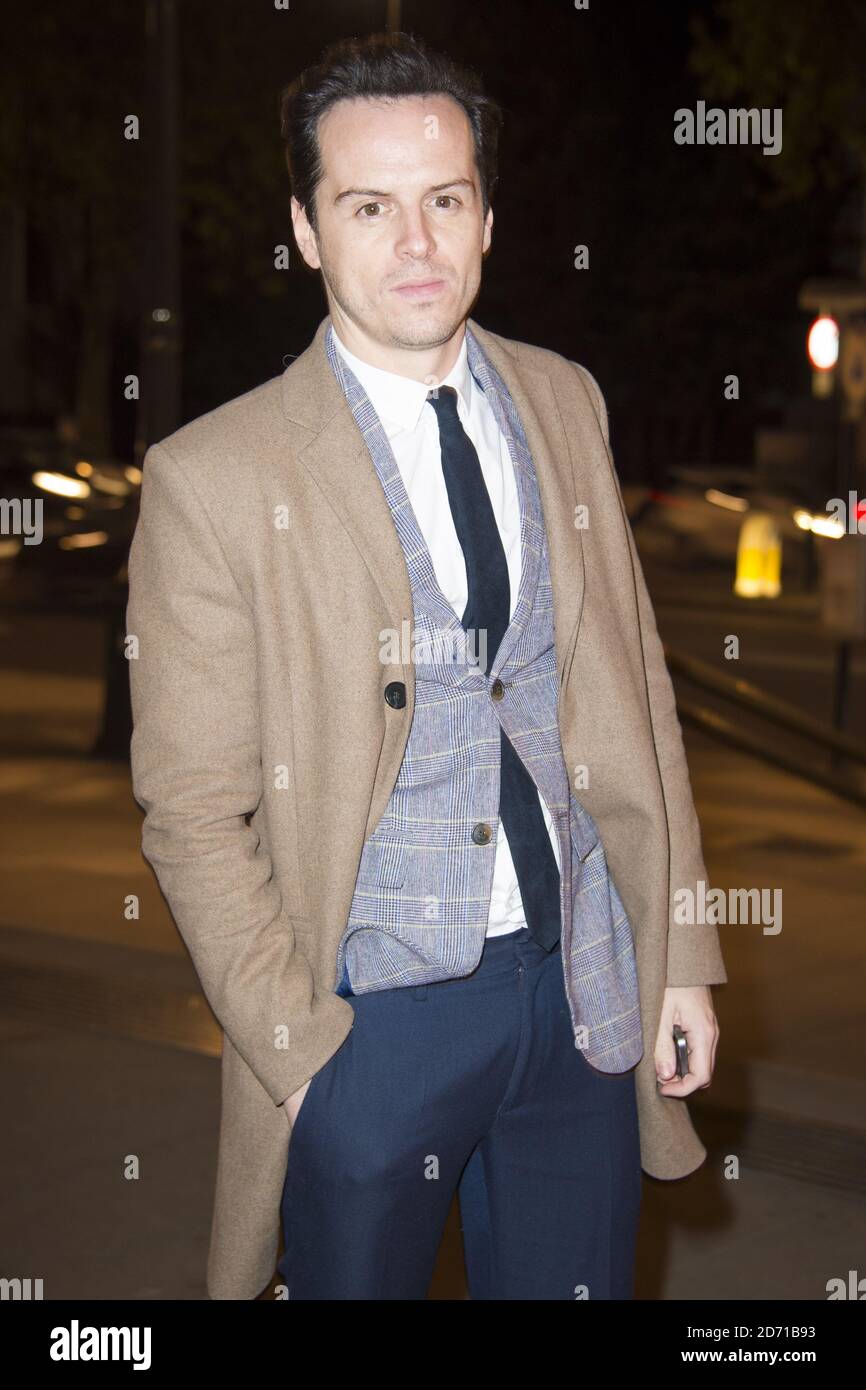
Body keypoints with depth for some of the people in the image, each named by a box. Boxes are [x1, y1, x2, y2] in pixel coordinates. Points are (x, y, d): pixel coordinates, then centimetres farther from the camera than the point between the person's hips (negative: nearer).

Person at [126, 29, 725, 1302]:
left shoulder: (563, 402, 4)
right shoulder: (212, 480, -10)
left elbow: (636, 683, 9)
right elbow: (193, 814, -7)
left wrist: (680, 956, 7)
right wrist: (302, 1054, -11)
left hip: (585, 992, 4)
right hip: (372, 1019, -4)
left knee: (580, 1281, 15)